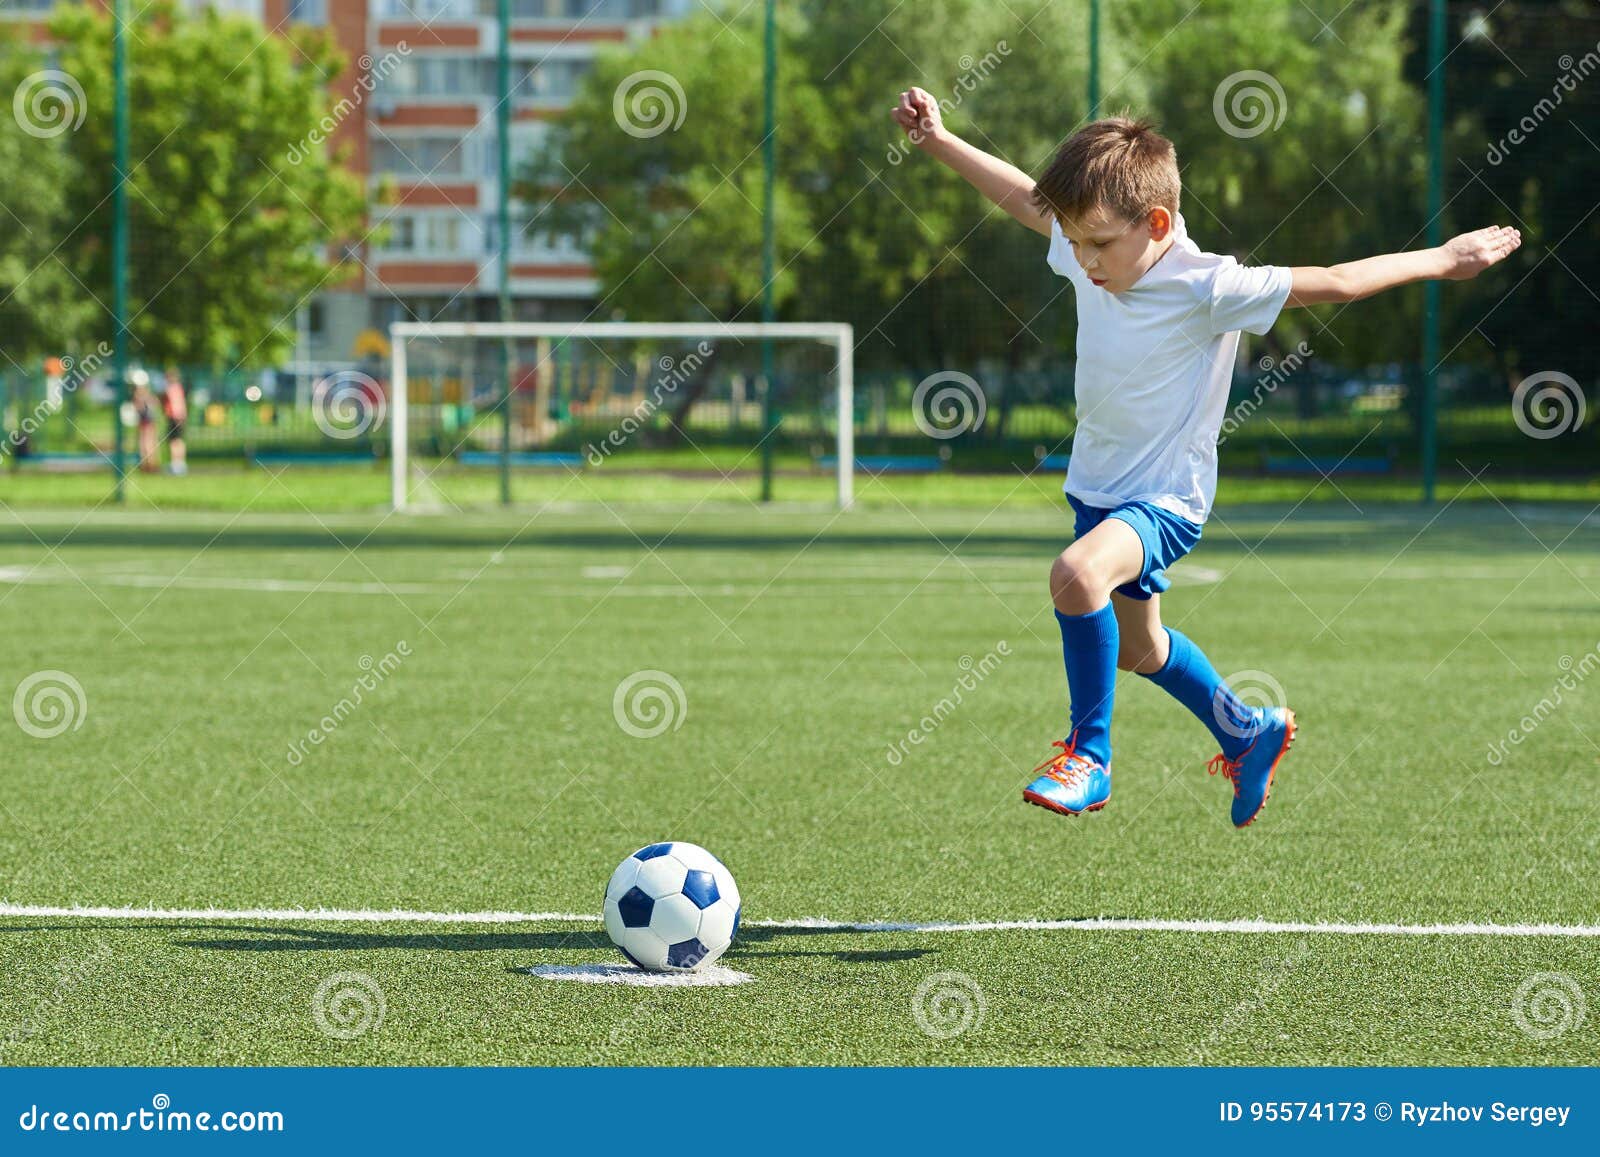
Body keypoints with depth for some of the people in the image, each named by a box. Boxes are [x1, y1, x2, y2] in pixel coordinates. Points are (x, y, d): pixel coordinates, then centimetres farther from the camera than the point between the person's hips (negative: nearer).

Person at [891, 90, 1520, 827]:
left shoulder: (1206, 289, -25)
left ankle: (1088, 757, -19)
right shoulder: (1090, 256, -7)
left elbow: (1330, 284, -19)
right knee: (1136, 647, 25)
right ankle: (1250, 735, 50)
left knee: (1078, 573, -36)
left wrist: (1440, 262, -14)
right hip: (1097, 487, 8)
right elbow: (1024, 197, 10)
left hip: (1167, 498, -8)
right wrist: (938, 142, 12)